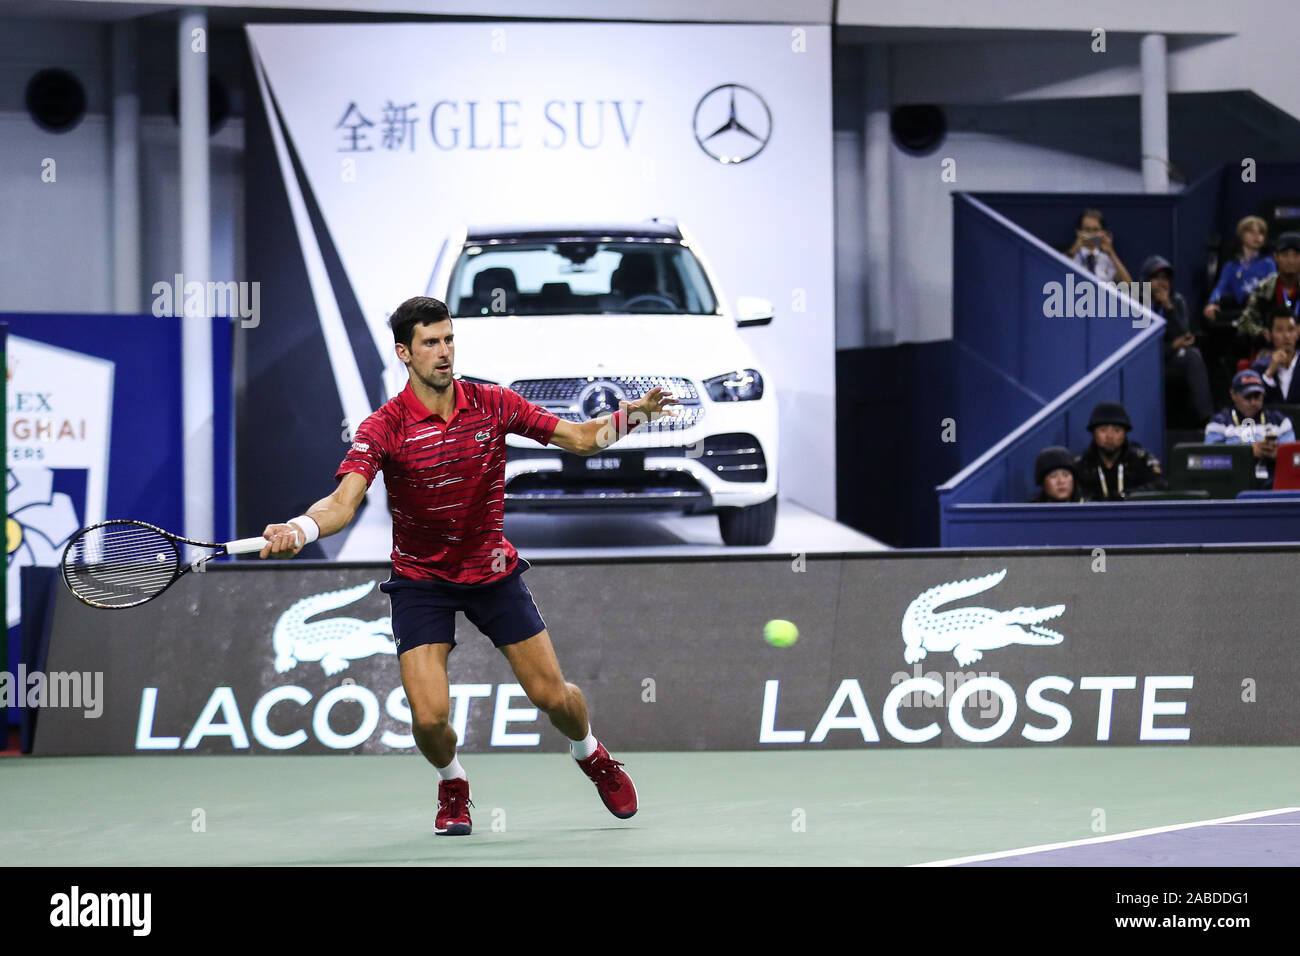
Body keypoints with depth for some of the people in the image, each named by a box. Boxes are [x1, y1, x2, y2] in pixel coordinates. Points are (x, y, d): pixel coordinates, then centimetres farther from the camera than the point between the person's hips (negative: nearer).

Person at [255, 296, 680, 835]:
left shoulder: (494, 405, -8)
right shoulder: (383, 429, -18)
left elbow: (580, 438, 1)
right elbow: (344, 502, -30)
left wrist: (633, 413, -17)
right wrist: (299, 529, -51)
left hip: (493, 569, 2)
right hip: (421, 581, -2)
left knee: (553, 695, 2)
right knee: (429, 716, -15)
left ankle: (590, 754, 39)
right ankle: (451, 785, 21)